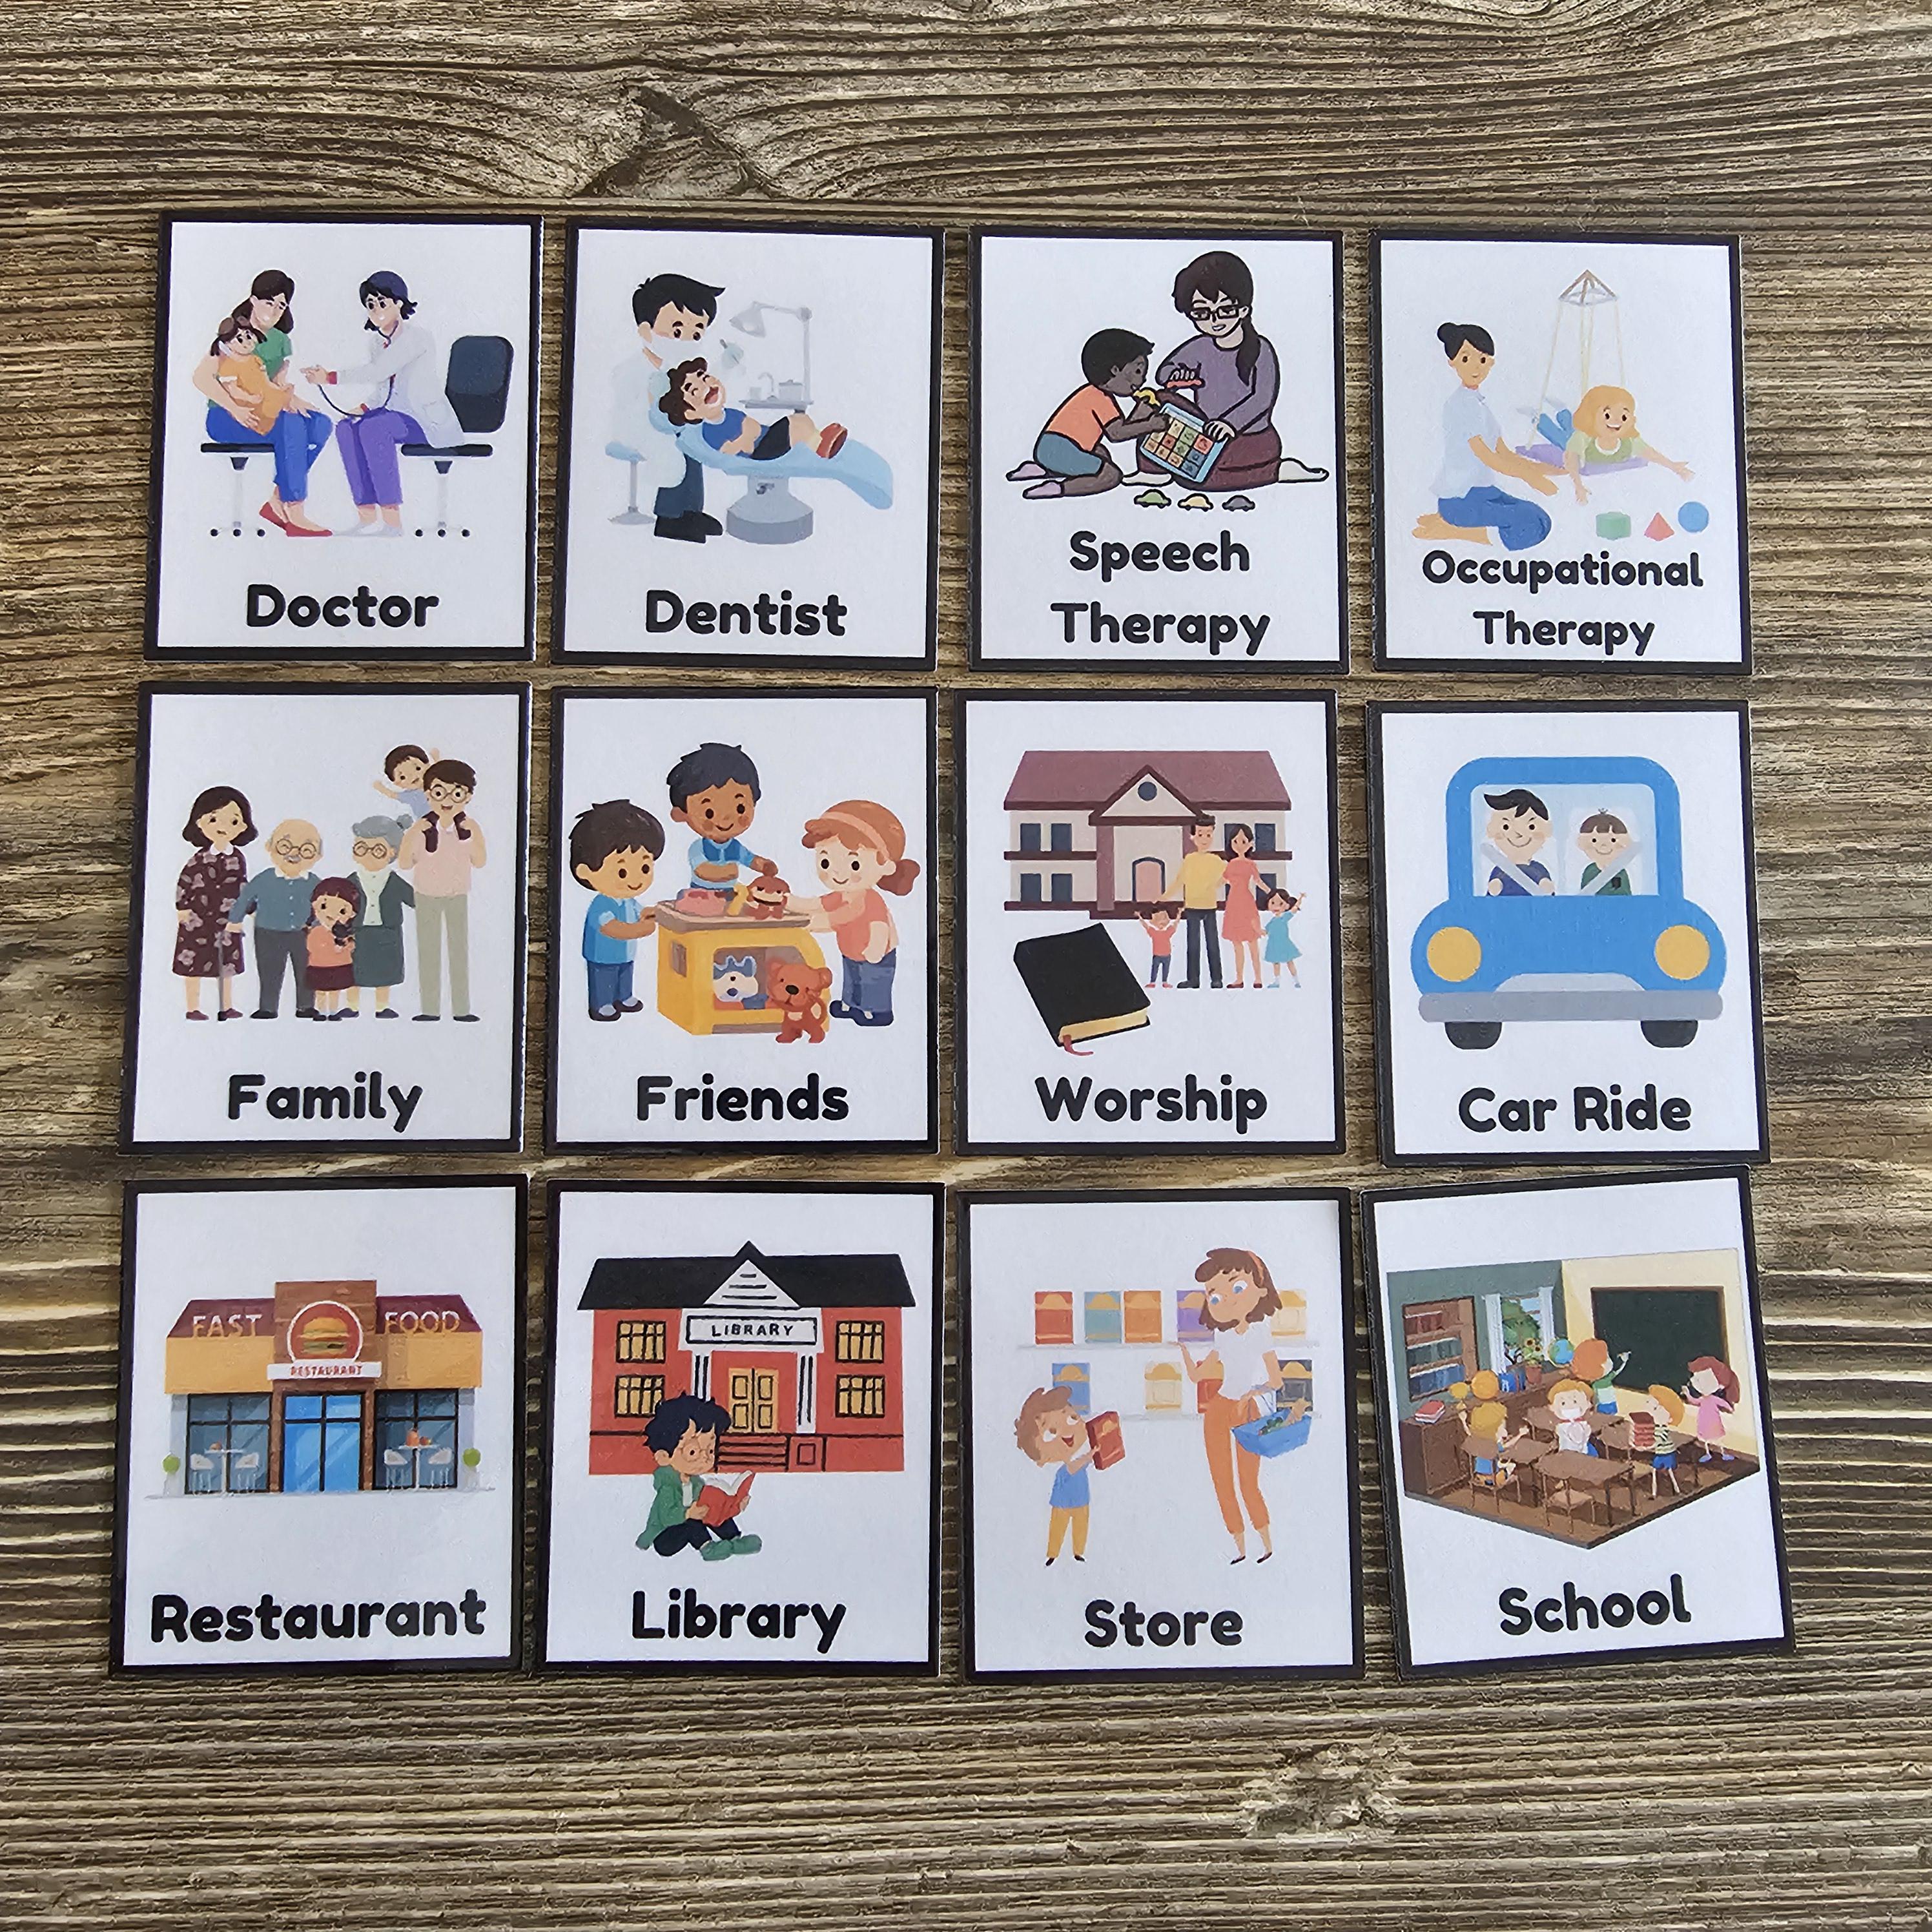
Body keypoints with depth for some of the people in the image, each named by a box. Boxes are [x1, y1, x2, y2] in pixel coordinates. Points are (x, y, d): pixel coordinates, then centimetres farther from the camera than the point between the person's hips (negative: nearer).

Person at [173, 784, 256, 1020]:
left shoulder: (238, 859, 1)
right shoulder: (200, 858, -6)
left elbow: (243, 885, 7)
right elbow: (184, 881, -3)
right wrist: (182, 908, -6)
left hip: (227, 921, 3)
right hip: (198, 921, -3)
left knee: (227, 965, 9)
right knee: (194, 964, 2)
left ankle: (226, 1007, 18)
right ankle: (193, 1008, 10)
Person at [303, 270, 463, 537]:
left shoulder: (416, 336, -11)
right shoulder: (380, 343, 15)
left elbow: (378, 372, -22)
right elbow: (382, 394, 18)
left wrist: (330, 377, -20)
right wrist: (364, 408, -3)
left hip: (429, 420, -8)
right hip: (397, 415, 8)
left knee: (373, 427, -33)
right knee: (346, 428, -18)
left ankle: (392, 520, -32)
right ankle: (367, 518, -20)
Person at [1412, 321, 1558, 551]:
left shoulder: (1480, 401, 14)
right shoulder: (1459, 404, -14)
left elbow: (1504, 453, 18)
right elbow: (1485, 455, -17)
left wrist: (1535, 468, 7)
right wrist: (1526, 475, -10)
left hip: (1485, 491, 9)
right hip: (1461, 499, -9)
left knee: (1541, 518, -2)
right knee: (1534, 526, -19)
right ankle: (1451, 530, -10)